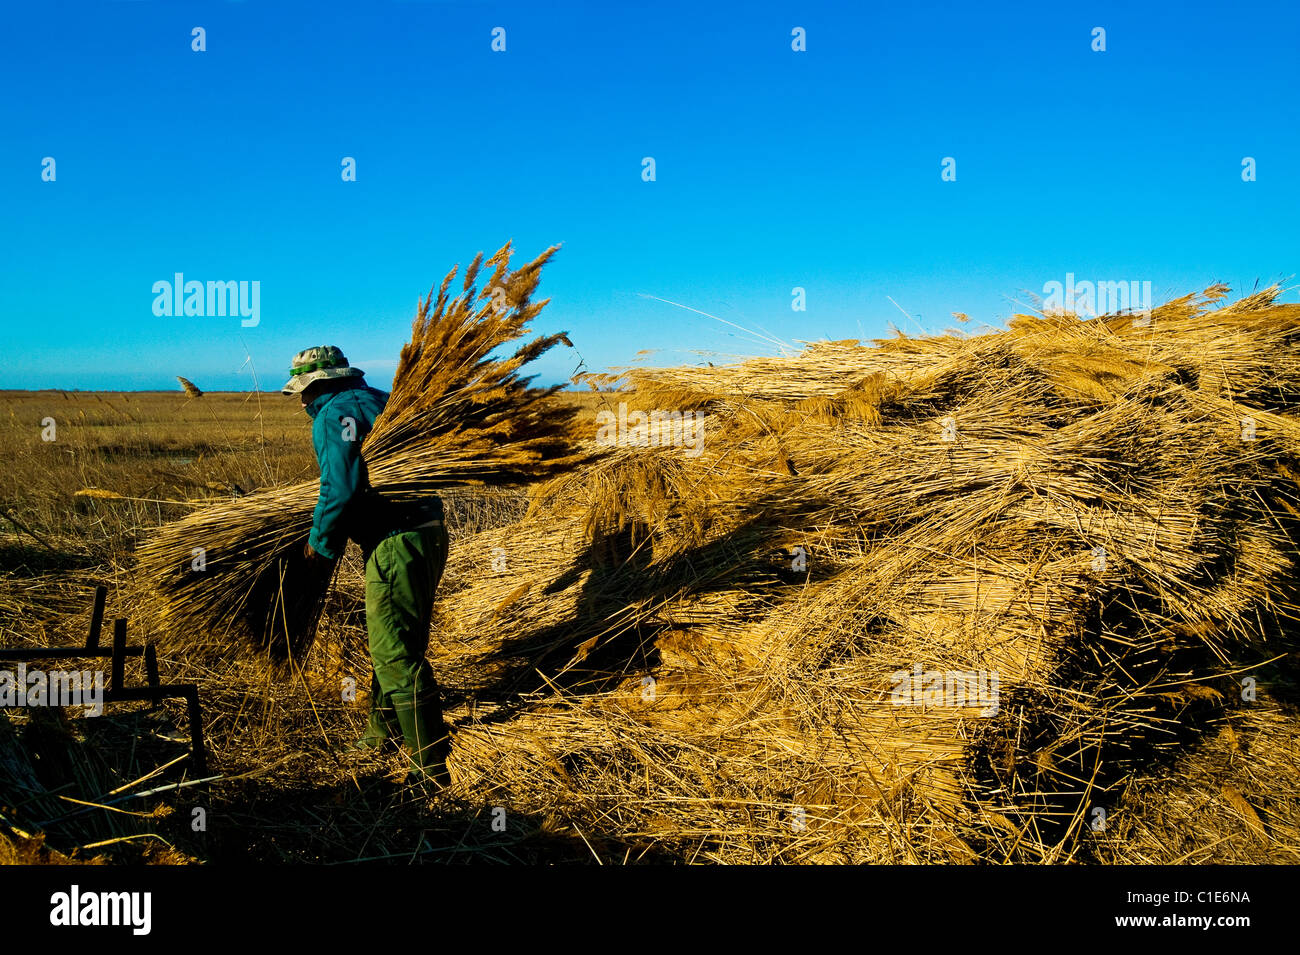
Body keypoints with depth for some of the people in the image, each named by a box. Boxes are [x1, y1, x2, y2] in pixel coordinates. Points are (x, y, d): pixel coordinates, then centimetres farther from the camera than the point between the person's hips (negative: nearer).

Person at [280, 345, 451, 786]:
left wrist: (320, 541, -5)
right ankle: (384, 731, 38)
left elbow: (340, 486, -20)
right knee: (391, 642, 23)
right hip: (428, 533, 10)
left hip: (396, 546, -10)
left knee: (397, 654, -6)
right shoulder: (381, 401, 19)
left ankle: (433, 764, -4)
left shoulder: (334, 415, -8)